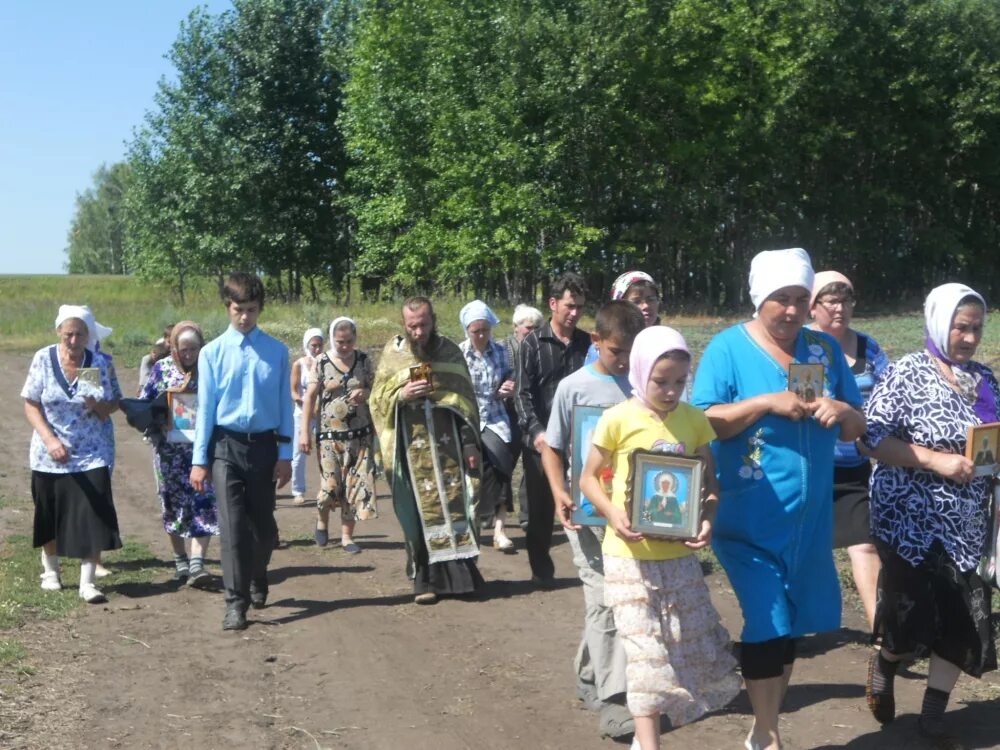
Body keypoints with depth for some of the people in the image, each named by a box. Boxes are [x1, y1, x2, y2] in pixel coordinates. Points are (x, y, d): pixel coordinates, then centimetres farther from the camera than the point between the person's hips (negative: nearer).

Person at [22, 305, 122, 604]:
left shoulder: (102, 363, -5)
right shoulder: (43, 359, -7)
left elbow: (114, 402, 3)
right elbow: (31, 405, -4)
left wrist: (100, 407, -21)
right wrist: (50, 439, -17)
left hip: (93, 455, 0)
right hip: (51, 455, 1)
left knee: (94, 516, -9)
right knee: (50, 516, 13)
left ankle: (87, 582, -3)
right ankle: (50, 570, 36)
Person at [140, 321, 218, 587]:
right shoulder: (161, 369, 3)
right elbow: (143, 403, 5)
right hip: (169, 449, 1)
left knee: (203, 502, -10)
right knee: (173, 502, 9)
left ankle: (196, 563, -13)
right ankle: (180, 560, 22)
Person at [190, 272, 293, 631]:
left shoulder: (277, 351, 1)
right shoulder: (212, 352, -1)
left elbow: (285, 404, 4)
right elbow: (205, 407, 0)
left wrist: (285, 454, 0)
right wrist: (199, 459, -1)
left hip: (264, 444, 2)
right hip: (226, 444, -2)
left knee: (263, 525, 13)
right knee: (232, 526, -8)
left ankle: (257, 583, 38)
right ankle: (236, 602, -3)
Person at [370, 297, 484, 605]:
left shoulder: (450, 352, 4)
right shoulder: (392, 353, 3)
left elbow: (467, 400, 6)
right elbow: (377, 399, 6)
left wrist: (471, 443, -1)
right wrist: (401, 395, -15)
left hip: (448, 445, 0)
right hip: (412, 448, 0)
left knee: (454, 506, -1)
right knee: (419, 512, 2)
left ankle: (459, 573, 9)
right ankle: (426, 579, 8)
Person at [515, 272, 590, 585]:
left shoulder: (587, 343, 8)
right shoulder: (533, 343, 1)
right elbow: (523, 394, -4)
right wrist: (536, 431, -16)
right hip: (542, 438, -1)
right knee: (541, 507, 6)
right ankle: (541, 569, 18)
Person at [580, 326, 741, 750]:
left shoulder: (694, 420, 0)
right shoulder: (618, 419, -10)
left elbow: (709, 481, 7)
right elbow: (589, 478, -2)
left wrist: (707, 518, -13)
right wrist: (613, 513, -20)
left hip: (679, 555, 4)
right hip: (630, 555, -4)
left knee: (699, 646, 11)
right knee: (646, 652, -1)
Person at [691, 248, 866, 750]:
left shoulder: (825, 349, 6)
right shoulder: (729, 348, -8)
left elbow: (855, 429, 10)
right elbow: (703, 423, -14)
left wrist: (843, 412, -12)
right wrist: (767, 402, -23)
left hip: (809, 516, 5)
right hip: (750, 518, -5)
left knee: (791, 624, 14)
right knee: (767, 622, -6)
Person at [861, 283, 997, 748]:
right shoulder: (907, 373, -9)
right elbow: (873, 437, -15)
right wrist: (936, 460, -22)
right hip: (912, 520, -5)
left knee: (962, 621, 4)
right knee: (914, 619, -2)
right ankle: (883, 664, 32)